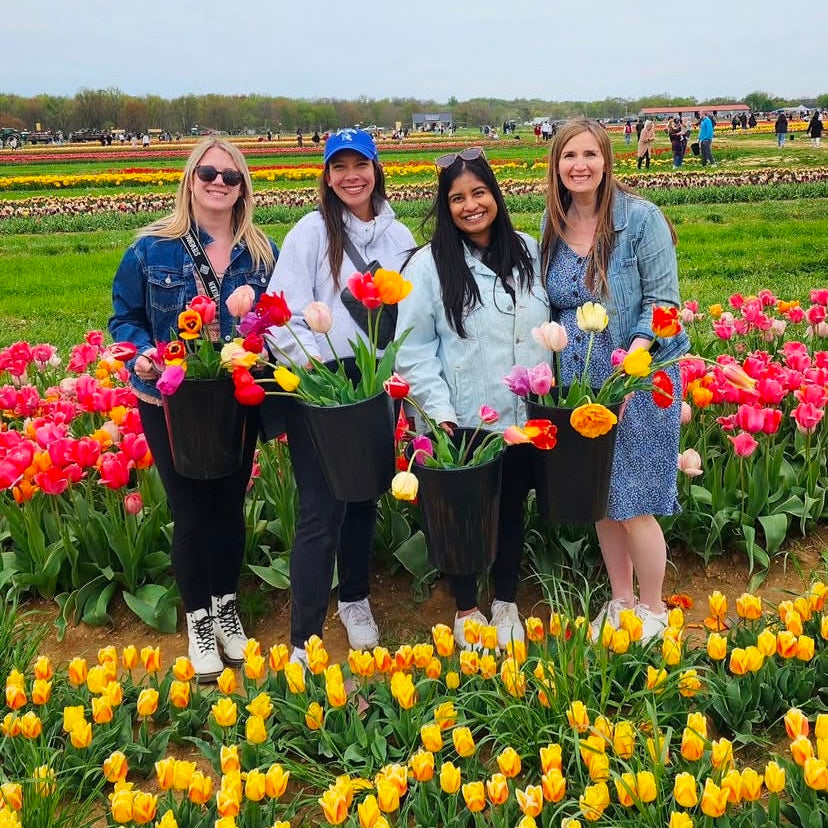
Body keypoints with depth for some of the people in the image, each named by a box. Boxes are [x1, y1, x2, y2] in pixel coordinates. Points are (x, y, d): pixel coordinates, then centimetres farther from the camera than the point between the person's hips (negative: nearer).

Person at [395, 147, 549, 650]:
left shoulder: (528, 252, 3)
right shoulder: (429, 265, -9)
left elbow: (547, 326, 11)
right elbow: (412, 349, -9)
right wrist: (439, 411, -15)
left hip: (522, 416, 4)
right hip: (462, 423, -3)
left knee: (513, 510, 17)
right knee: (464, 514, 12)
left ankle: (507, 603, 37)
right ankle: (466, 609, 33)